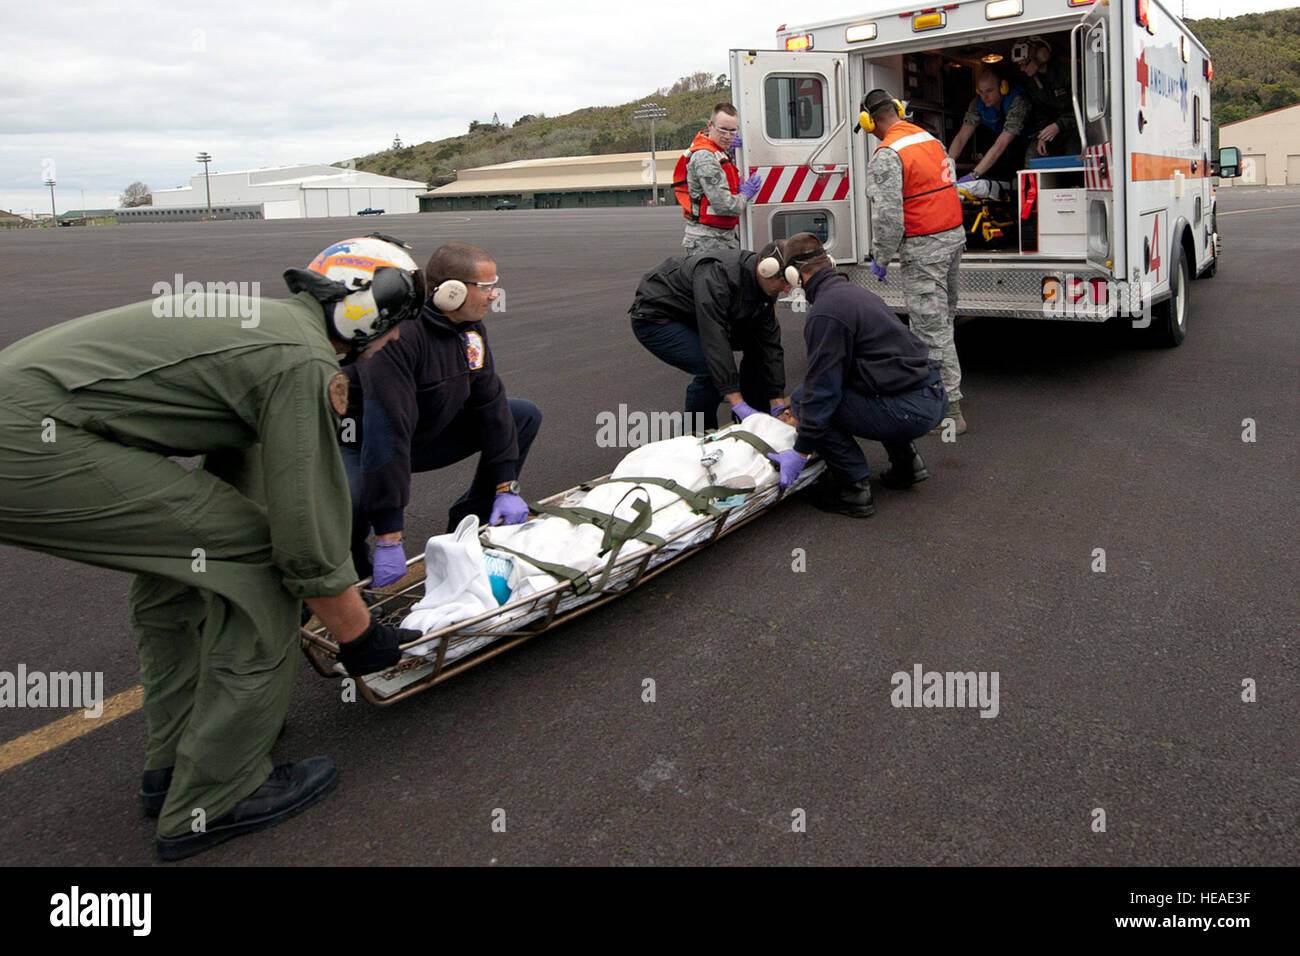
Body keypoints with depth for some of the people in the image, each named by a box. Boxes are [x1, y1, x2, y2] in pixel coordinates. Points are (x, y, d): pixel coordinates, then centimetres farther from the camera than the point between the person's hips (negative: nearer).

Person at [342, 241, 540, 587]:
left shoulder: (470, 327, -7)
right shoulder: (398, 335, -34)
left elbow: (490, 403, -3)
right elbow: (386, 437, -39)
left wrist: (506, 487, -8)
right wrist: (390, 539, -40)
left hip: (427, 434, 8)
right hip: (362, 446, -8)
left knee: (526, 416, 2)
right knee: (348, 506, -40)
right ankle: (354, 569, -4)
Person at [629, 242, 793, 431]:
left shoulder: (765, 287, -8)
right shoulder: (717, 274, -35)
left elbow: (770, 344, -7)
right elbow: (714, 339, -40)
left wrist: (777, 403, -12)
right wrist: (738, 403, -42)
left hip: (692, 318, 9)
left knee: (756, 344, 3)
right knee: (712, 370, -26)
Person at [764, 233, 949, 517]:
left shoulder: (826, 312, -14)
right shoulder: (854, 291, 18)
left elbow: (822, 388, -16)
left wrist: (800, 452, -11)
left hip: (910, 411, -10)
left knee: (803, 398, -5)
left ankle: (854, 488, -4)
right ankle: (905, 461, 28)